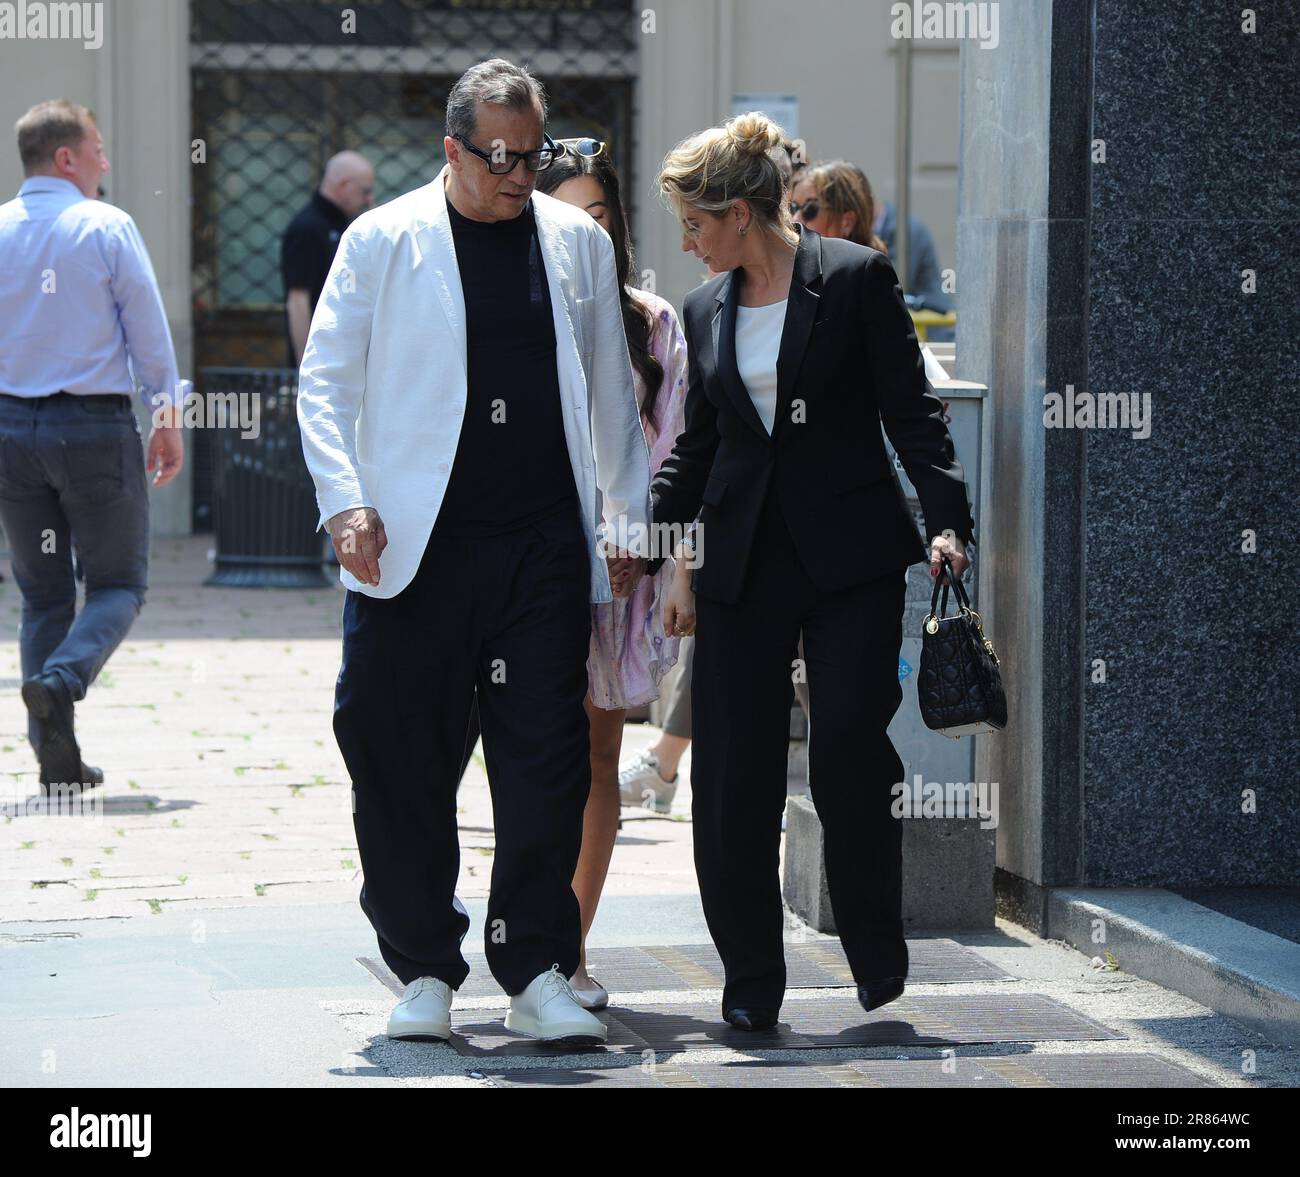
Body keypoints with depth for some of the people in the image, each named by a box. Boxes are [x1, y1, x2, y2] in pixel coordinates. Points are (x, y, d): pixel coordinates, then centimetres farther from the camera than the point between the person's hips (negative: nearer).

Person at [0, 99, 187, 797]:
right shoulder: (107, 228, -7)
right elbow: (148, 328, -6)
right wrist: (168, 414, 3)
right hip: (96, 425, -4)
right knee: (118, 582, 8)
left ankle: (57, 759, 6)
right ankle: (60, 680, -20)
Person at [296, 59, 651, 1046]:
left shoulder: (579, 242, 12)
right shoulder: (383, 241, 3)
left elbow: (612, 395, 17)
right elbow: (325, 381, 2)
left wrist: (628, 520, 14)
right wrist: (346, 502, -10)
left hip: (547, 547, 2)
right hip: (416, 544, -2)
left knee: (548, 760, -2)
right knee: (404, 761, 2)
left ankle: (536, 972, 5)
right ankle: (425, 972, 15)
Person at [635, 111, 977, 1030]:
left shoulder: (858, 279, -2)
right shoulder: (706, 311, 13)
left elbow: (911, 410, -4)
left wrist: (946, 519, -14)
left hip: (850, 551, -5)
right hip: (743, 559, 5)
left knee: (850, 746, -14)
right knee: (732, 772, -1)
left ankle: (878, 953, 7)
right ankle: (751, 983, 10)